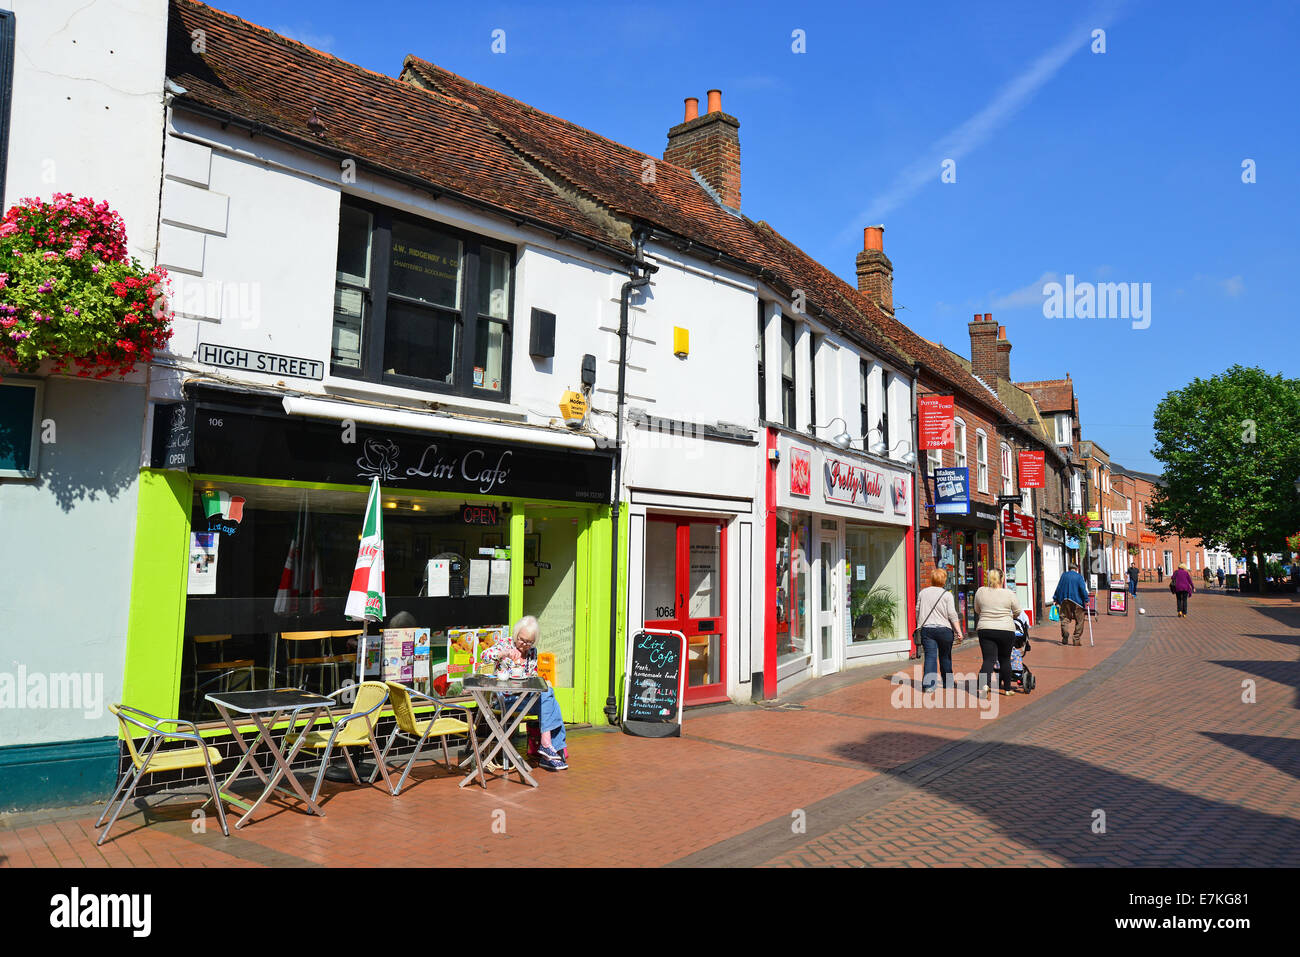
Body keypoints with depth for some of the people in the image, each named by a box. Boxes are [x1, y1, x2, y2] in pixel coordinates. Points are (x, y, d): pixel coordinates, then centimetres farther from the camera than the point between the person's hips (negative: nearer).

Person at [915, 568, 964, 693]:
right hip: (944, 629, -2)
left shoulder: (923, 593, 9)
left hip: (926, 629, 2)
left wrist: (919, 626, 26)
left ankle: (928, 683, -17)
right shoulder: (947, 595, -2)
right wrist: (959, 631, -5)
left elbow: (917, 612, 14)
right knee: (945, 657, 13)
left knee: (930, 656, -3)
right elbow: (952, 614, -7)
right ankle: (948, 682, 24)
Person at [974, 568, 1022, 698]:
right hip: (1006, 630, -1)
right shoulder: (1009, 593, -4)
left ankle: (984, 683, -24)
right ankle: (1007, 688, 21)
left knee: (988, 659, -2)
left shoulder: (980, 592, 2)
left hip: (985, 630, 1)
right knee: (1005, 659, 13)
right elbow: (1018, 611, 4)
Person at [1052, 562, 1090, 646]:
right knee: (1079, 621, 6)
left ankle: (1065, 632, -23)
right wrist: (1086, 600, -8)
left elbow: (1058, 588, 9)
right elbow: (1083, 589, -9)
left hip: (1065, 601, 2)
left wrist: (1055, 599, 13)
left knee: (1065, 618, 6)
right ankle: (1077, 640, 3)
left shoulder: (1064, 575, 8)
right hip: (1077, 601, -2)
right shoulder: (1079, 576, -1)